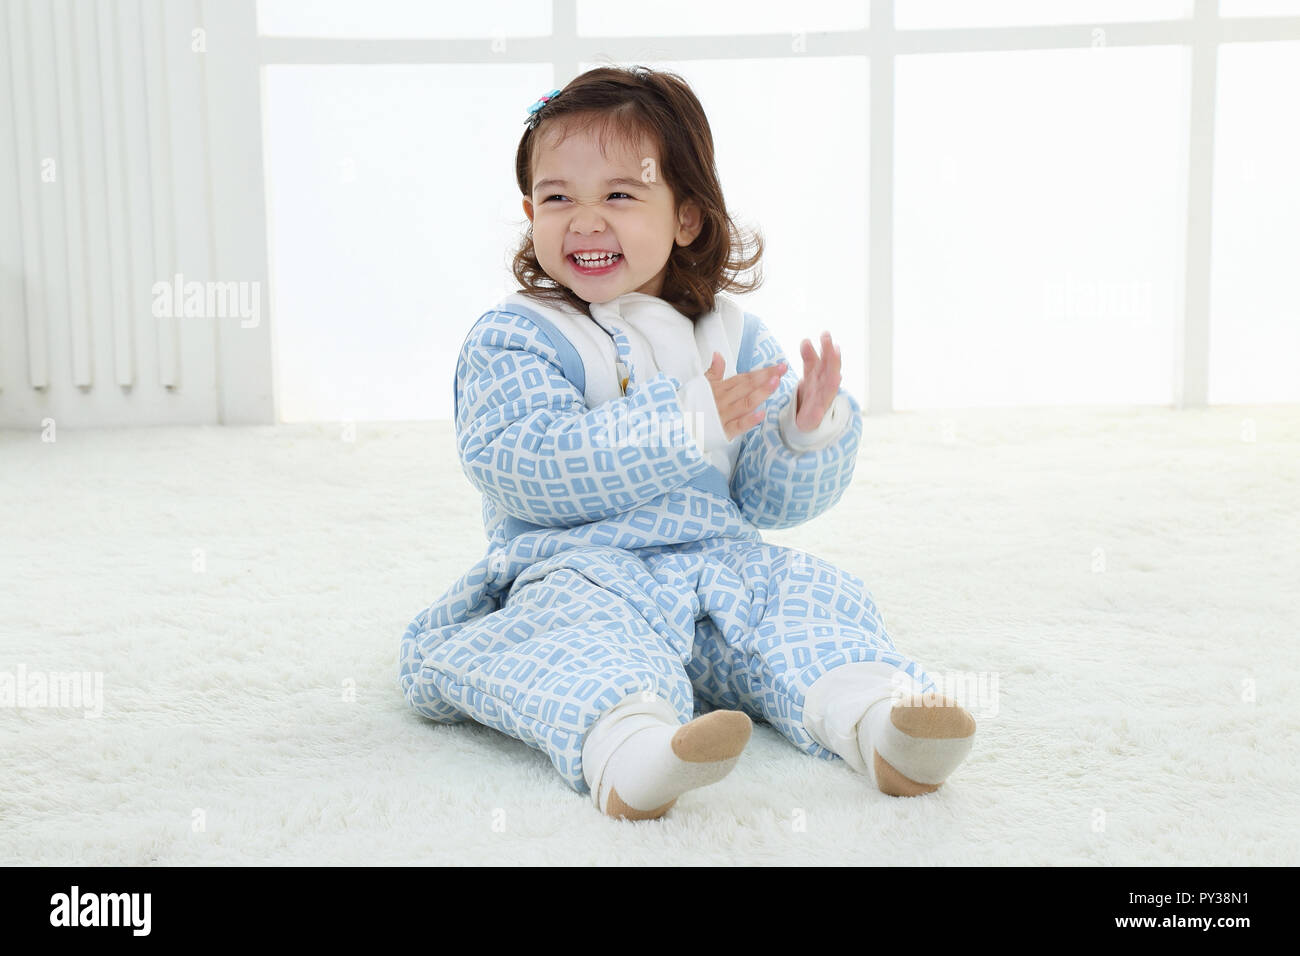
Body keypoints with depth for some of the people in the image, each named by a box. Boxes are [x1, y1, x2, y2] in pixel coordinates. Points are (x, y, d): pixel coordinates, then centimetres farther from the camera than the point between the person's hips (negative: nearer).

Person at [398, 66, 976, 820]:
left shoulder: (737, 339, 12)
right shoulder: (514, 339, 0)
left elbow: (772, 500, 12)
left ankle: (873, 714, -44)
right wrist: (685, 427, -23)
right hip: (578, 569, -4)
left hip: (722, 567, 5)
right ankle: (626, 749, -62)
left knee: (812, 594, -18)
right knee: (583, 624, -35)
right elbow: (522, 465, -19)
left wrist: (812, 433, -12)